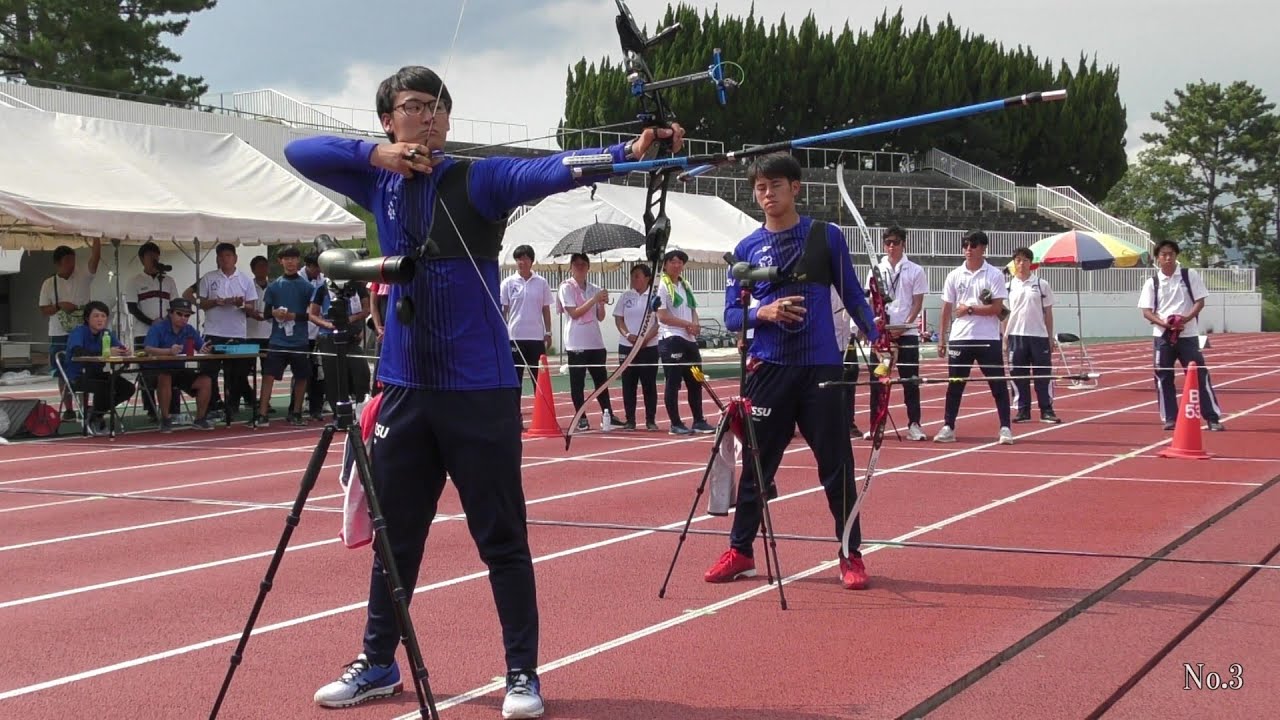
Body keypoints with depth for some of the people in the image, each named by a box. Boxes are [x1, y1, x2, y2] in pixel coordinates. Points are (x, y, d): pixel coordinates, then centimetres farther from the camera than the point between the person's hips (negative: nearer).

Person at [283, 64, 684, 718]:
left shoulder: (478, 179, -4)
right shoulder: (379, 184, 9)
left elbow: (549, 171, -20)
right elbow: (299, 152, 8)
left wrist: (629, 152, -37)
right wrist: (376, 154, -8)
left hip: (479, 389, -4)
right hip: (405, 387, 4)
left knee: (502, 539, 1)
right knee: (395, 534, 14)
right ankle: (378, 663, 28)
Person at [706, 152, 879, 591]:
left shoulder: (826, 237, 5)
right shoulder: (746, 249, 8)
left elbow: (852, 296, 7)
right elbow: (732, 315, 6)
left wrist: (877, 338, -7)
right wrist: (764, 312, -14)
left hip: (821, 368, -1)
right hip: (768, 369, 1)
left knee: (836, 464, 2)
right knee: (756, 465, 6)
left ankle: (852, 555, 12)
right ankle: (740, 552, 17)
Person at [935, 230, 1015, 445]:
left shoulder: (994, 275, -2)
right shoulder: (954, 276, 7)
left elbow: (997, 308, -9)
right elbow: (947, 309, 9)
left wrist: (969, 309, -11)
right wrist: (942, 338, 7)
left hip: (988, 339, -3)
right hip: (959, 338, 3)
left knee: (998, 384, -1)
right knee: (955, 385, 6)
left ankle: (1005, 428, 5)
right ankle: (948, 428, 12)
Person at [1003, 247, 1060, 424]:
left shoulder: (1042, 284, 4)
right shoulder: (1008, 286, 6)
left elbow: (1048, 313, 6)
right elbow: (1005, 315, 8)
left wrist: (1050, 337, 3)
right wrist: (1004, 339, 3)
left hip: (1039, 336, -1)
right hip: (1016, 336, 1)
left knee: (1043, 374, -1)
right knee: (1018, 375, 3)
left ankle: (1046, 411, 5)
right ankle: (1023, 411, 11)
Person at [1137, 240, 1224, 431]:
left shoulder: (1190, 275, 2)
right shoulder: (1152, 282, 4)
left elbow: (1200, 302, -1)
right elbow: (1146, 311, 1)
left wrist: (1186, 319, -18)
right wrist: (1163, 323, -17)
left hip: (1188, 334, -2)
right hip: (1163, 335, 2)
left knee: (1199, 374, -4)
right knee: (1163, 377, 2)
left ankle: (1213, 417, -1)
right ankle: (1170, 418, 12)